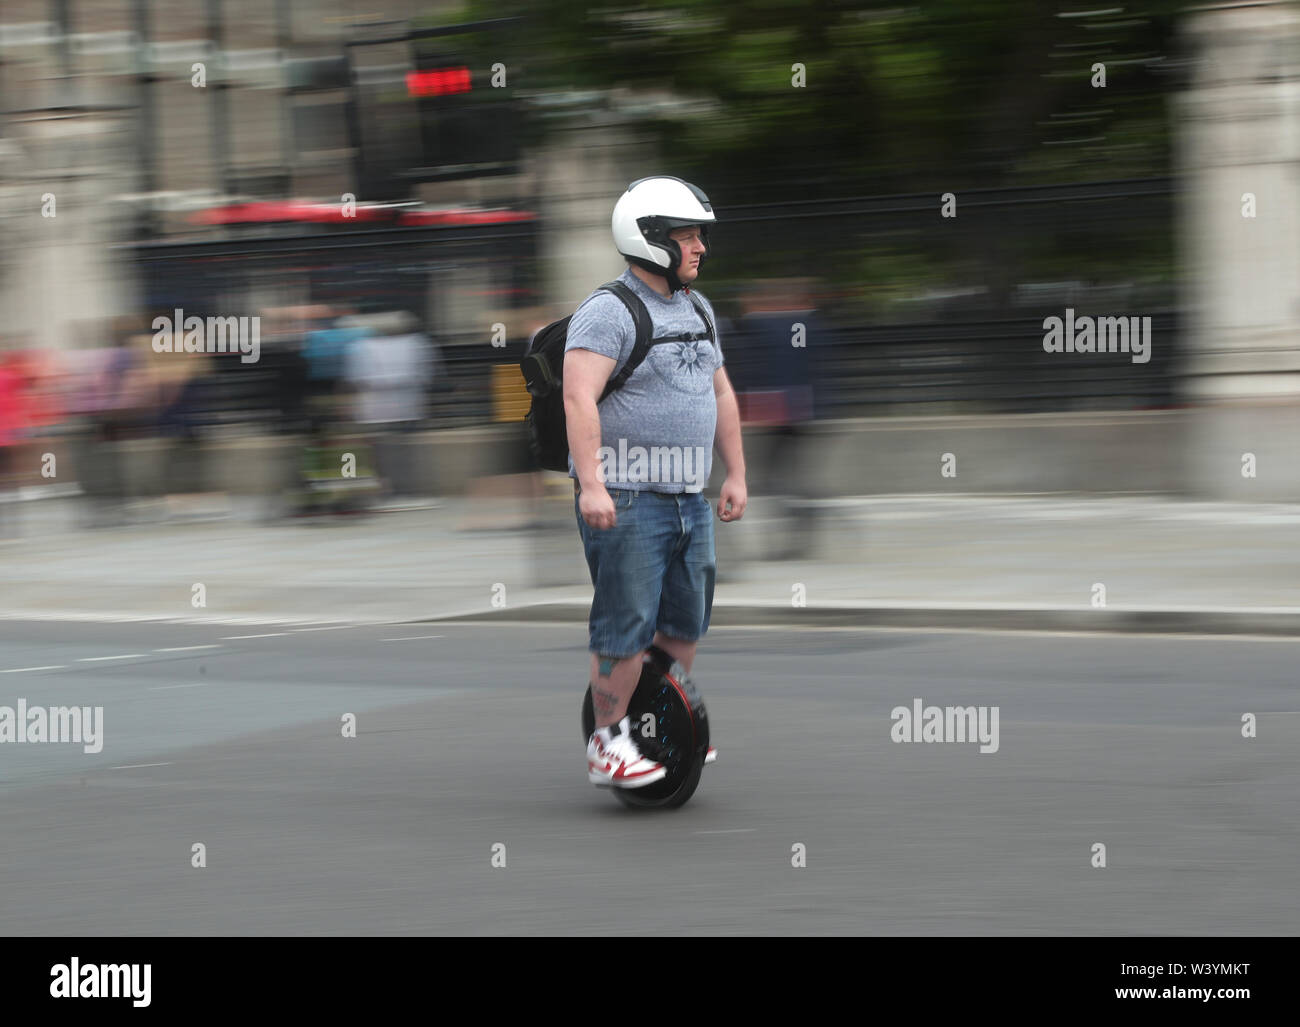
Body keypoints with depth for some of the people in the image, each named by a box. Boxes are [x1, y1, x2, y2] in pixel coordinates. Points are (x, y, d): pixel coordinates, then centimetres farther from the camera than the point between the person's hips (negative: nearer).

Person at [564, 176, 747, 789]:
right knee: (627, 626, -9)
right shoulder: (608, 311, -13)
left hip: (690, 501, 8)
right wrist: (590, 484, -30)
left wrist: (736, 475, 20)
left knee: (685, 624, 12)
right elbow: (579, 398, -22)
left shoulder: (697, 311, 16)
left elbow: (721, 394, 24)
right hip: (625, 500, -8)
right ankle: (608, 744, -1)